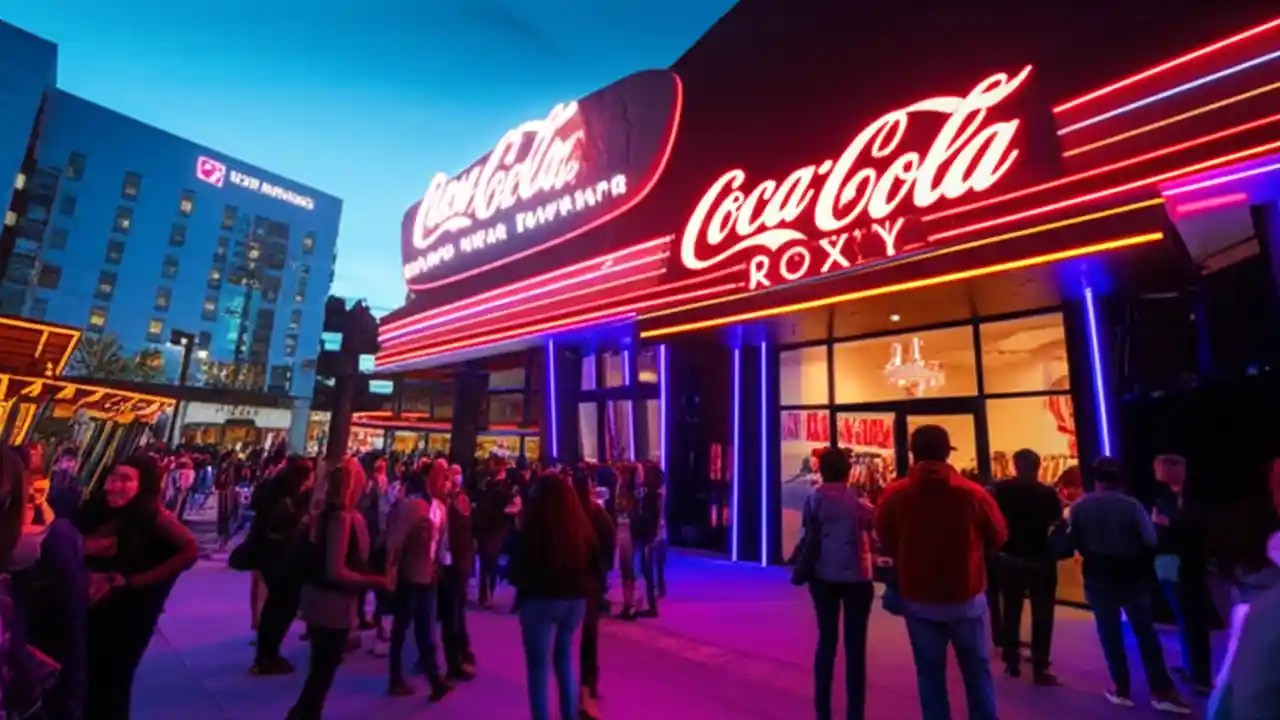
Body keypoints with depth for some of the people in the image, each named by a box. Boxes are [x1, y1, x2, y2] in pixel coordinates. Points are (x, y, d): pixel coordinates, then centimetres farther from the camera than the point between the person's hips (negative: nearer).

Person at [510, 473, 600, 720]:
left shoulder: (532, 527, -17)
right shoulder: (583, 526, -2)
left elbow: (518, 567, -9)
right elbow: (596, 564, 4)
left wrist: (522, 584, 10)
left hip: (540, 599, -5)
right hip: (575, 599, 6)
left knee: (538, 664, 9)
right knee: (564, 657, 23)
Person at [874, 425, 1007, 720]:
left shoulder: (894, 495, -13)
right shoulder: (973, 493, -14)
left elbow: (885, 541, 0)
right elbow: (998, 538, 2)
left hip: (918, 598, 0)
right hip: (967, 596, 0)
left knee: (930, 672, 13)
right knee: (977, 669, 19)